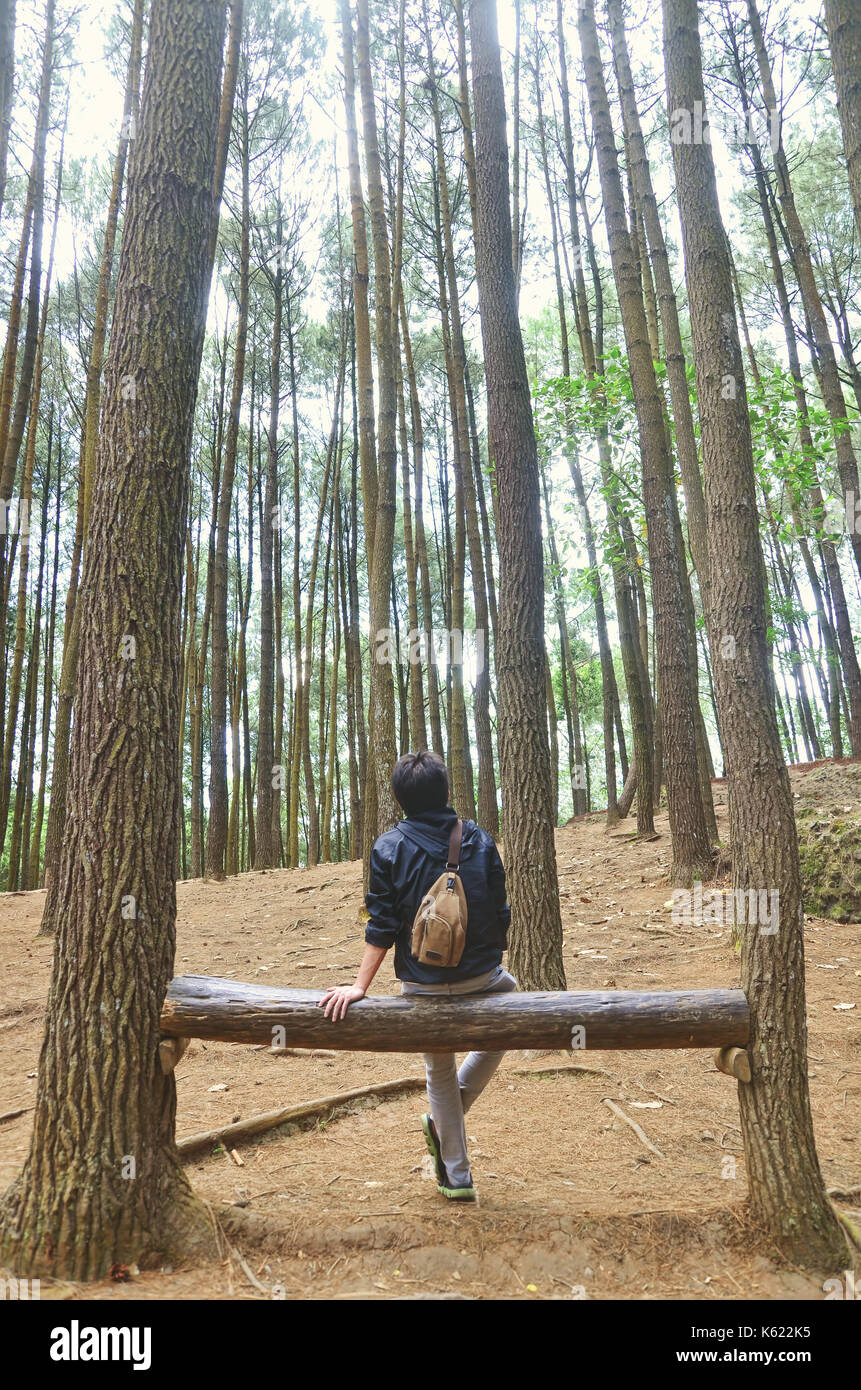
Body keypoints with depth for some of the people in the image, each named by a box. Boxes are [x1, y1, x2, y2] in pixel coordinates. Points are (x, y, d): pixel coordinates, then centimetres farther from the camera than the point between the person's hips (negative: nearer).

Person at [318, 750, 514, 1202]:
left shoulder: (389, 848, -7)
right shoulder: (479, 839, -3)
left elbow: (382, 927, -10)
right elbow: (500, 914, 2)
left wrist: (359, 986, -4)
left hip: (423, 986, 0)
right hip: (481, 977, 0)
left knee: (440, 1071, 21)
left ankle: (456, 1177, 29)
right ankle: (445, 1122, 24)